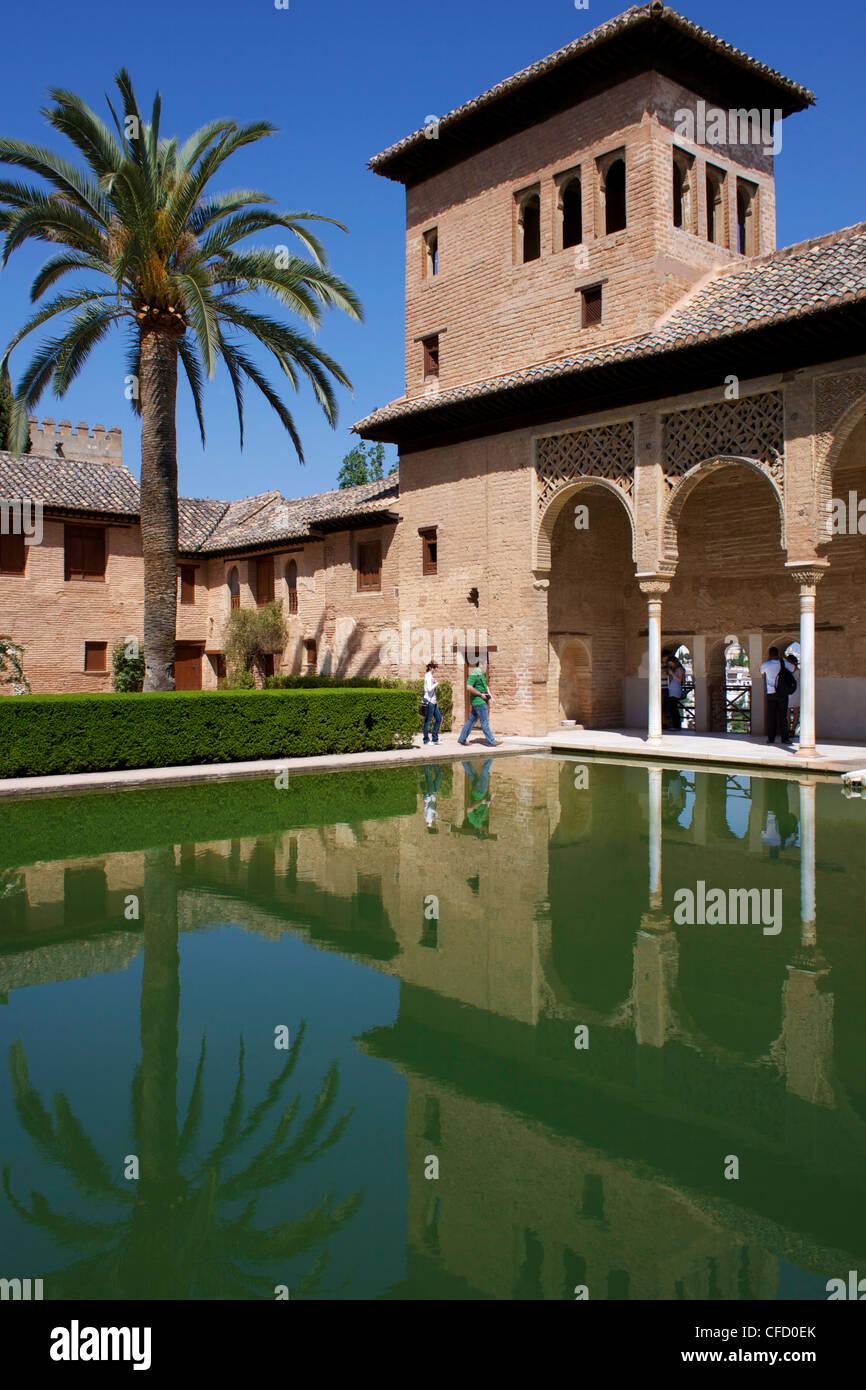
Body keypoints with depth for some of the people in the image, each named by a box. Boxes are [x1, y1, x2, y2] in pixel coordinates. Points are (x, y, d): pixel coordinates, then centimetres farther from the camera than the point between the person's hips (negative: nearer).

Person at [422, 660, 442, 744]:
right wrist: (436, 683, -12)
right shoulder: (428, 676, -14)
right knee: (428, 720, -2)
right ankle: (426, 740, 5)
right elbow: (429, 689, -23)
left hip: (433, 701, 10)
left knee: (439, 719, 12)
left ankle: (435, 738, 18)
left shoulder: (431, 676, 15)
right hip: (429, 701, -10)